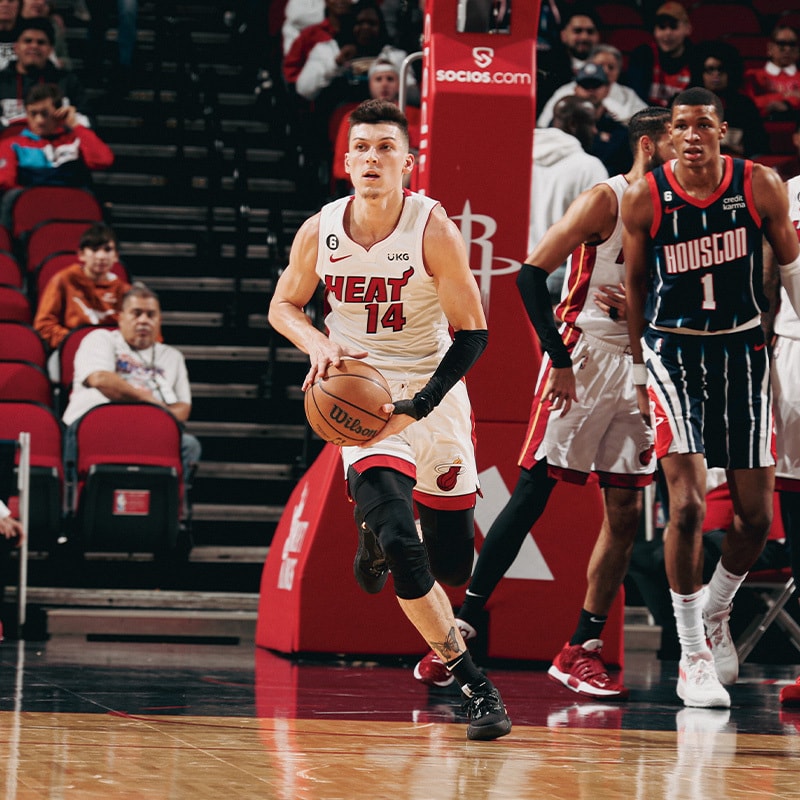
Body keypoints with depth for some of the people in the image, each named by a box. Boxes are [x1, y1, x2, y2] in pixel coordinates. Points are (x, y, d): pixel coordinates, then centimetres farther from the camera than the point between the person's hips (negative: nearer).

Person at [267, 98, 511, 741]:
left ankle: (378, 529, 46)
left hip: (434, 395, 0)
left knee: (453, 562, 8)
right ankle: (474, 685, -9)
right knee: (401, 543, -21)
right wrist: (318, 344, -12)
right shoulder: (319, 233, -8)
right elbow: (283, 307, 10)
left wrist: (416, 408, -22)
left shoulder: (433, 229, -16)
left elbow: (472, 333, -12)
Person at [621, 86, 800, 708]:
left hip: (742, 351, 2)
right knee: (687, 505, -15)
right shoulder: (644, 200, -8)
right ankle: (693, 656, -4)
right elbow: (636, 284, 5)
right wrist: (638, 371, 9)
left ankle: (716, 615, 32)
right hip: (672, 349, -2)